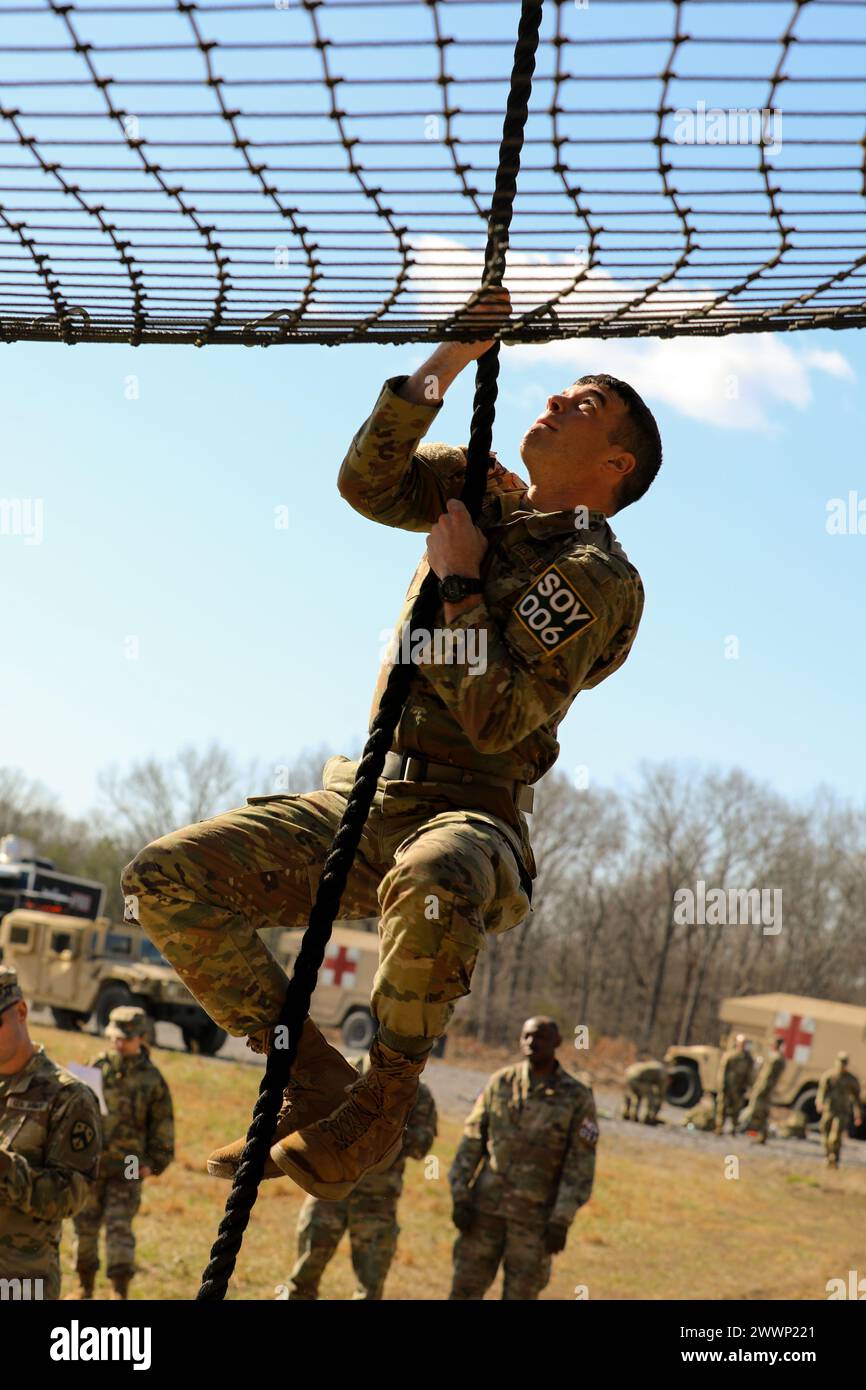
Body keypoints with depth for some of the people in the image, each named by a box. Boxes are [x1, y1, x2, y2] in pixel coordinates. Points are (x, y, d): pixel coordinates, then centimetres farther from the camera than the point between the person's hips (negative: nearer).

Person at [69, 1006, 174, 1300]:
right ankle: (85, 1286, 22)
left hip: (127, 1168, -3)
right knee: (85, 1225, 9)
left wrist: (155, 1163, -2)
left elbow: (163, 1126, 3)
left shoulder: (152, 1079, -3)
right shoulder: (97, 1066, 2)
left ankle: (120, 1291, -4)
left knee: (119, 1228, -7)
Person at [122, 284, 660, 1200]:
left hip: (465, 813, -7)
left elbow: (499, 718, -16)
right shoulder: (488, 494, 16)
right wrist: (448, 361, 1)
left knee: (436, 882, -45)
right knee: (165, 876, -10)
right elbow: (368, 482, 4)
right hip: (364, 798, 7)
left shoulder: (595, 577, -6)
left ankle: (376, 1111, -22)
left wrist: (458, 584, -10)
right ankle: (314, 1080, -8)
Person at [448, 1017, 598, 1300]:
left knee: (520, 1295, 1)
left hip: (536, 1215, -2)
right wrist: (460, 1198, -4)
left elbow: (581, 1165, -8)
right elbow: (471, 1142, 3)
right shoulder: (500, 1083, 2)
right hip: (487, 1205, 2)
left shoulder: (578, 1097, -6)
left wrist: (562, 1221, -15)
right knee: (466, 1287, 4)